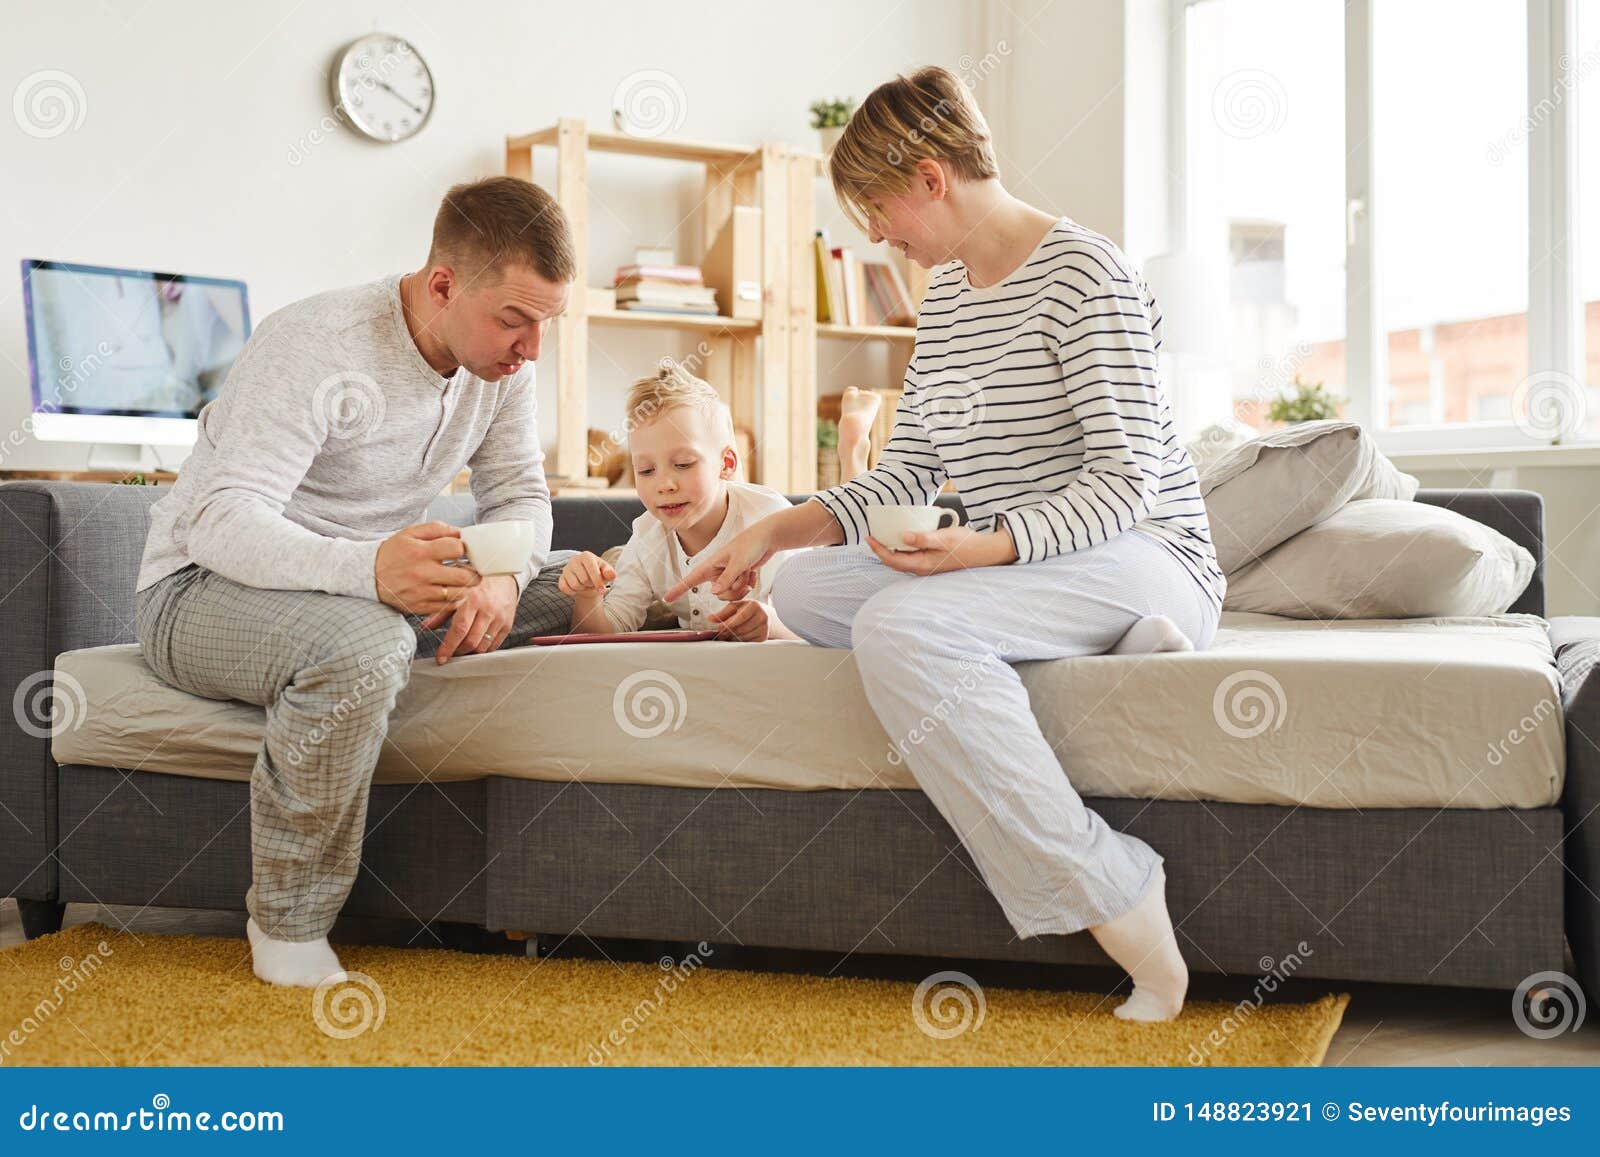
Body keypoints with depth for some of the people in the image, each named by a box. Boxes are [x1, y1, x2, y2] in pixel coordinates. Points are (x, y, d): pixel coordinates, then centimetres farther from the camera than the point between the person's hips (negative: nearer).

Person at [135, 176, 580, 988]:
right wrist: (368, 569, -54)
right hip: (203, 584, -7)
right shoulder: (316, 349, -27)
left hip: (372, 584, 8)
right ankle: (290, 930, -23)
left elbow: (520, 495, 3)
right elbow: (222, 523, -34)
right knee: (361, 646, -42)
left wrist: (500, 577, -24)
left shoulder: (502, 360, -4)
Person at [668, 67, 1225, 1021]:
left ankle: (1123, 910, -32)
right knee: (806, 591, -3)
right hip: (1016, 561, 9)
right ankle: (1108, 643, -10)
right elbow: (909, 471, 14)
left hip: (1148, 557, -9)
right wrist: (779, 529, 1)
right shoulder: (945, 295, 14)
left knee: (900, 625, -33)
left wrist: (988, 548, -32)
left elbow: (1125, 479, -19)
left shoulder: (1084, 276, -13)